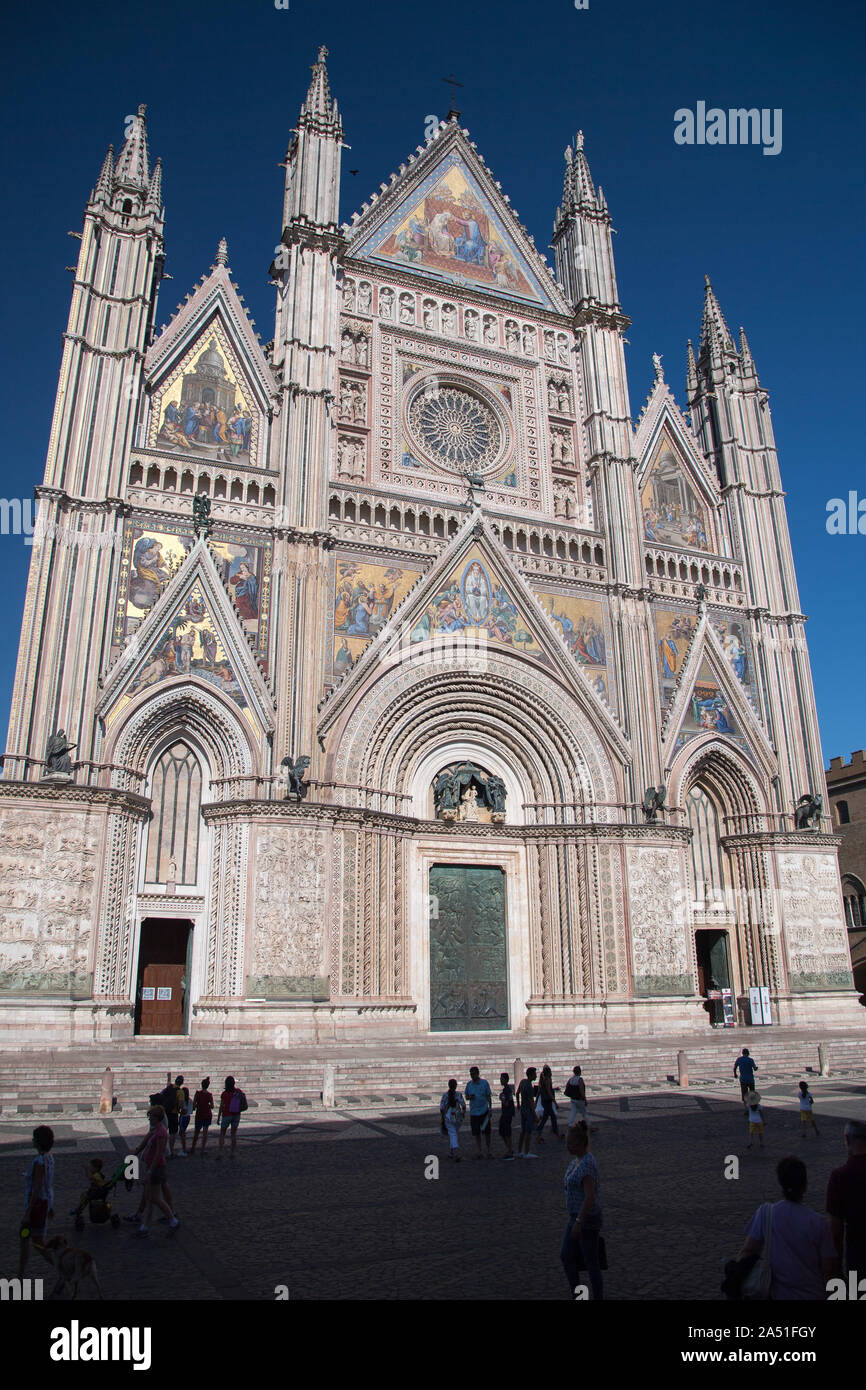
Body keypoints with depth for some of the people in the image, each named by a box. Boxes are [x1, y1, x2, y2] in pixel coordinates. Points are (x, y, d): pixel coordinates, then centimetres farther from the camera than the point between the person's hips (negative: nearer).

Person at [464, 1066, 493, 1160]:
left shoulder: (484, 1083, -3)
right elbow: (466, 1096, 15)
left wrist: (490, 1109, -4)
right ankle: (479, 1152, 14)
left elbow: (489, 1097, 1)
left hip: (484, 1111, -3)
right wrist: (469, 1097, -8)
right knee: (477, 1133, 6)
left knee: (486, 1132, 1)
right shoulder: (469, 1084, 6)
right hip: (473, 1112, 3)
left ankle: (489, 1151, 12)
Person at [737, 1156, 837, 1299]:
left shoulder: (765, 1212, -9)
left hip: (778, 1293, 0)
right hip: (814, 1294, 1)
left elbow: (747, 1251, -8)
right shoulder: (819, 1223, -13)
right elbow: (830, 1268, -7)